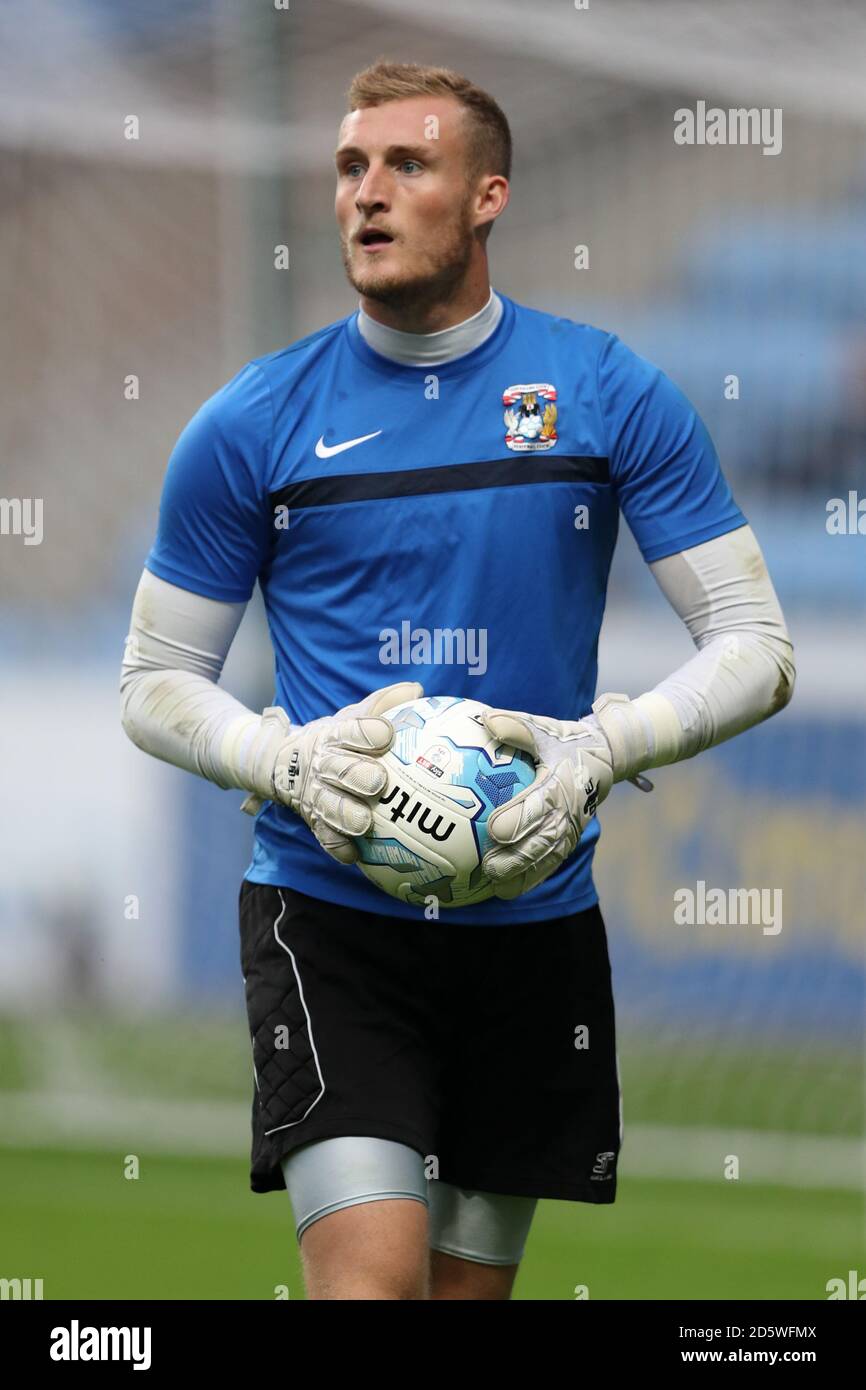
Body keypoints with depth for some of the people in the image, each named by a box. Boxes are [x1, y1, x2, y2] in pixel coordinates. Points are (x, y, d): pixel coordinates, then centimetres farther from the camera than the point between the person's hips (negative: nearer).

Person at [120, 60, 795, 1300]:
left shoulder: (612, 394, 0)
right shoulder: (250, 426, -1)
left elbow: (756, 647, 1)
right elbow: (157, 685, 6)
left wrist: (601, 751, -17)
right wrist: (290, 760, -15)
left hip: (534, 919, 2)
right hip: (331, 910, -2)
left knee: (473, 1283, 11)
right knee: (372, 1273, -19)